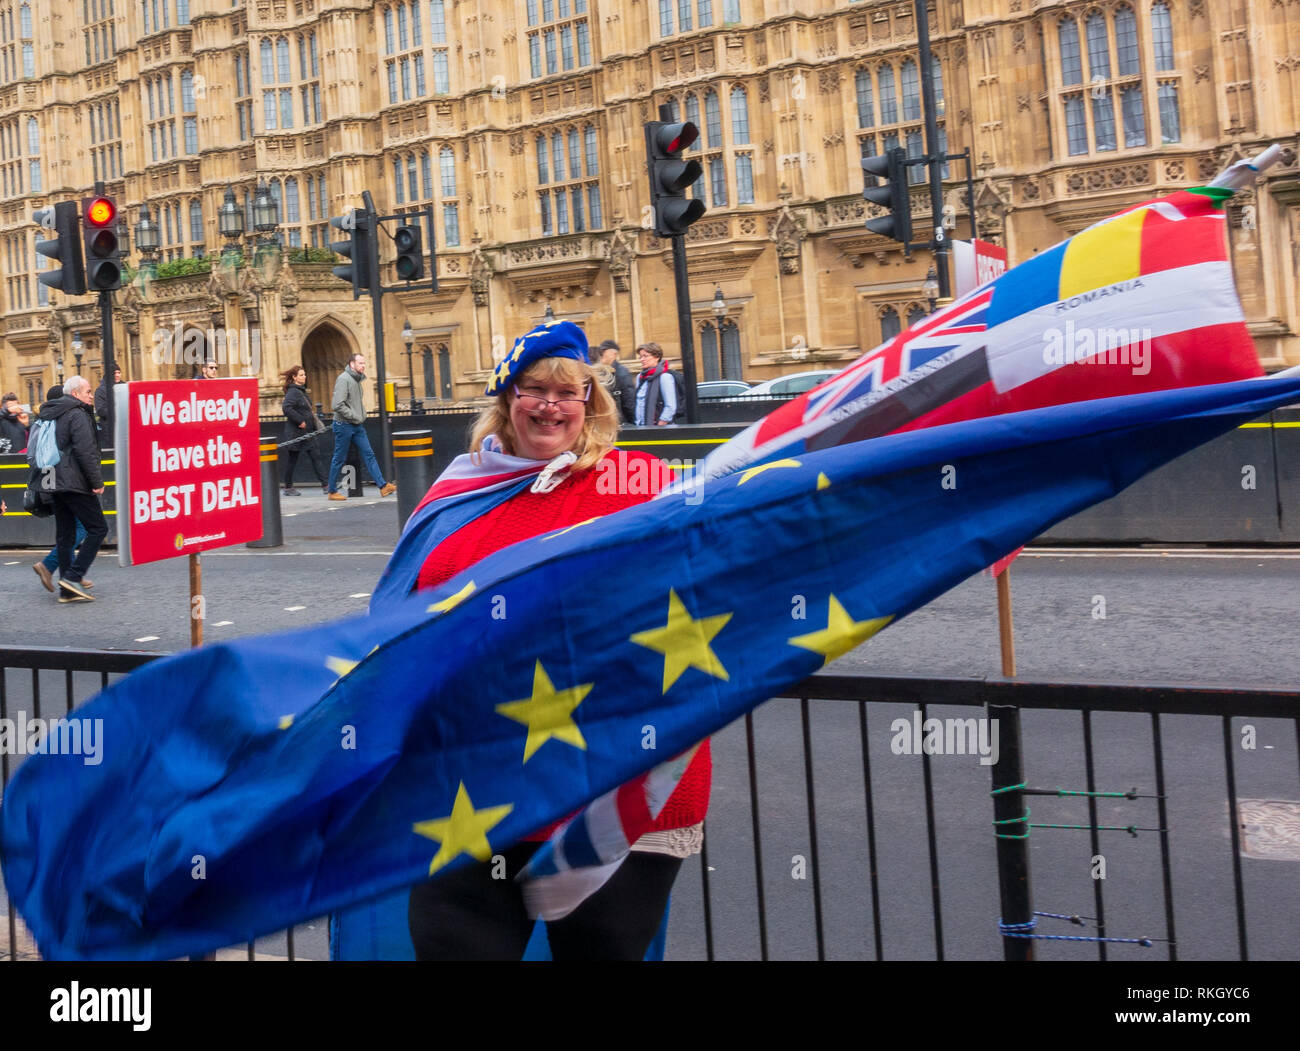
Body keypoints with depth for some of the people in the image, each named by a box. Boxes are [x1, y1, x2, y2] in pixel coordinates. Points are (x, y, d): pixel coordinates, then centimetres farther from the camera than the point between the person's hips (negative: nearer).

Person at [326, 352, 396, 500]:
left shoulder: (357, 379, 13)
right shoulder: (344, 379, -15)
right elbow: (338, 405, -23)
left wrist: (362, 415, 9)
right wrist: (354, 416, -16)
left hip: (357, 426, 8)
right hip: (344, 425, -8)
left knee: (369, 455, 2)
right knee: (339, 459, 1)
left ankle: (383, 485, 0)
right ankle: (332, 491, 12)